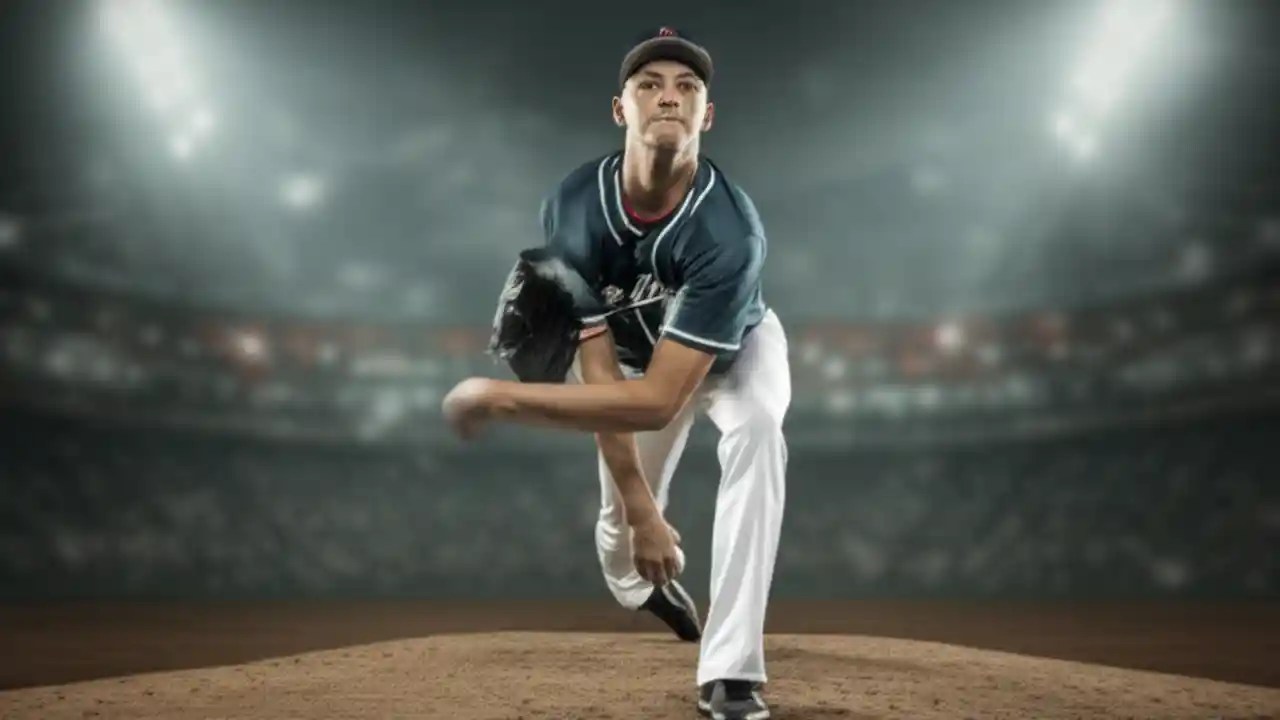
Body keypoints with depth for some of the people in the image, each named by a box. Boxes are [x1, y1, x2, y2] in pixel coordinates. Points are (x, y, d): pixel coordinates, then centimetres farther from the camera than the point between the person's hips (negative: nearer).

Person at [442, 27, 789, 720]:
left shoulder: (729, 230, -42)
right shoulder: (574, 210, -31)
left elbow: (655, 400, -46)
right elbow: (598, 368, -27)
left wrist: (501, 396, -48)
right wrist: (638, 507, -31)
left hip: (736, 346, -3)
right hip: (635, 348, 3)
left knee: (756, 426, -34)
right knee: (620, 520, 9)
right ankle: (642, 580, 52)